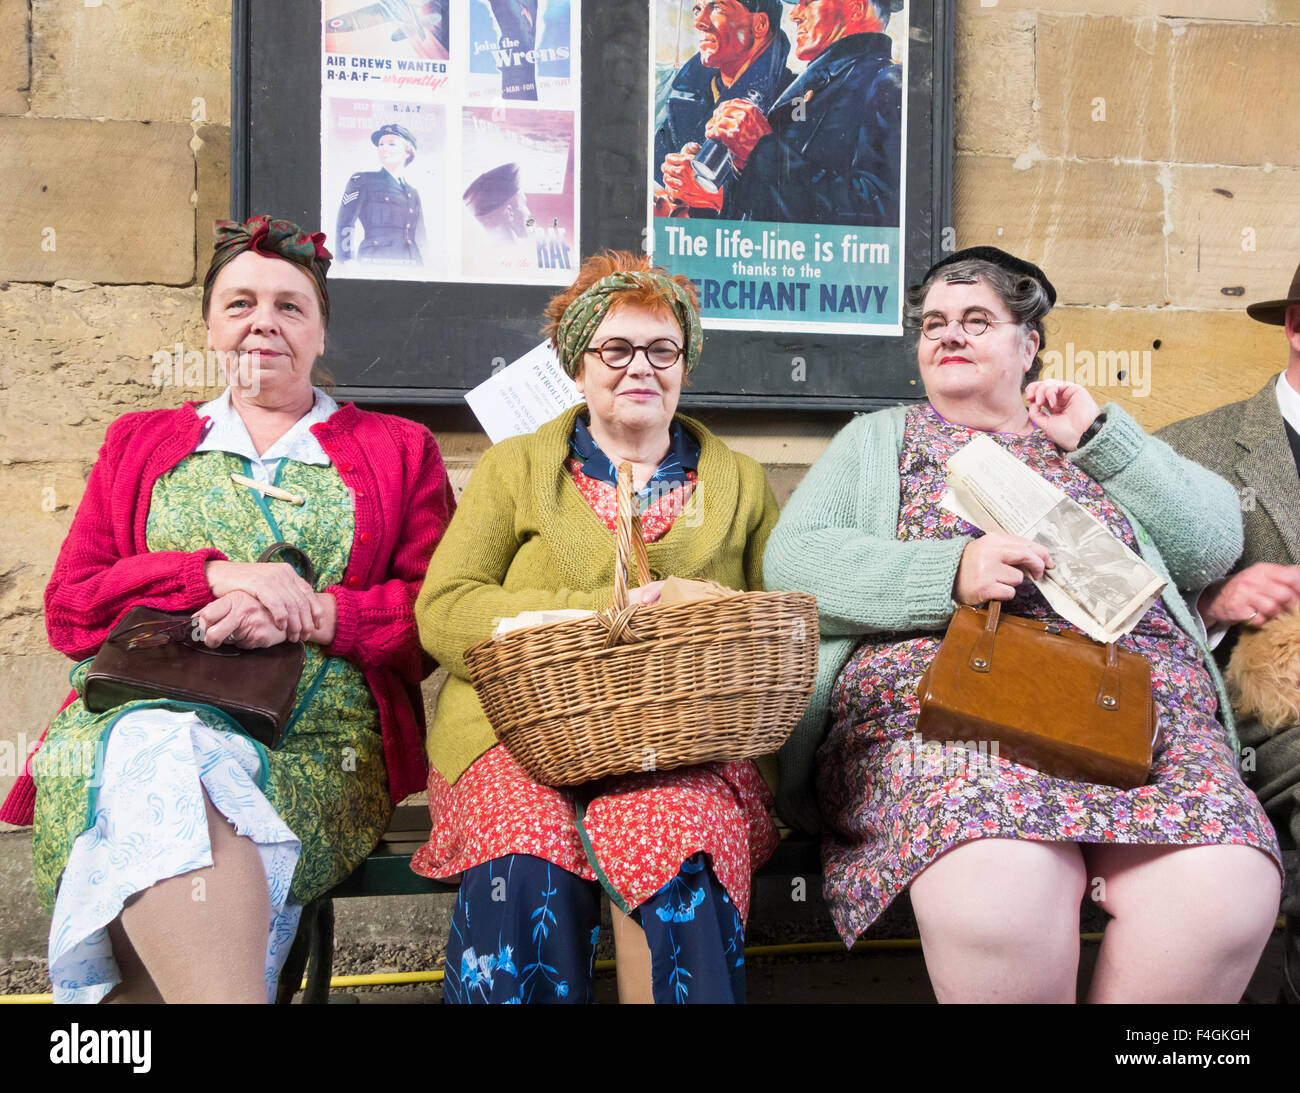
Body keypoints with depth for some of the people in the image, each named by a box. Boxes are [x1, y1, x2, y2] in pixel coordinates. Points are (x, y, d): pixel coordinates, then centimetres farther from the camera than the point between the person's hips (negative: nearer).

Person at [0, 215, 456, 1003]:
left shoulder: (399, 451, 18)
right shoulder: (138, 444, 23)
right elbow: (69, 606, 11)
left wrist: (312, 614, -11)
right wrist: (217, 574, -7)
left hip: (317, 742, -1)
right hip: (141, 716, 2)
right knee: (157, 762, -37)